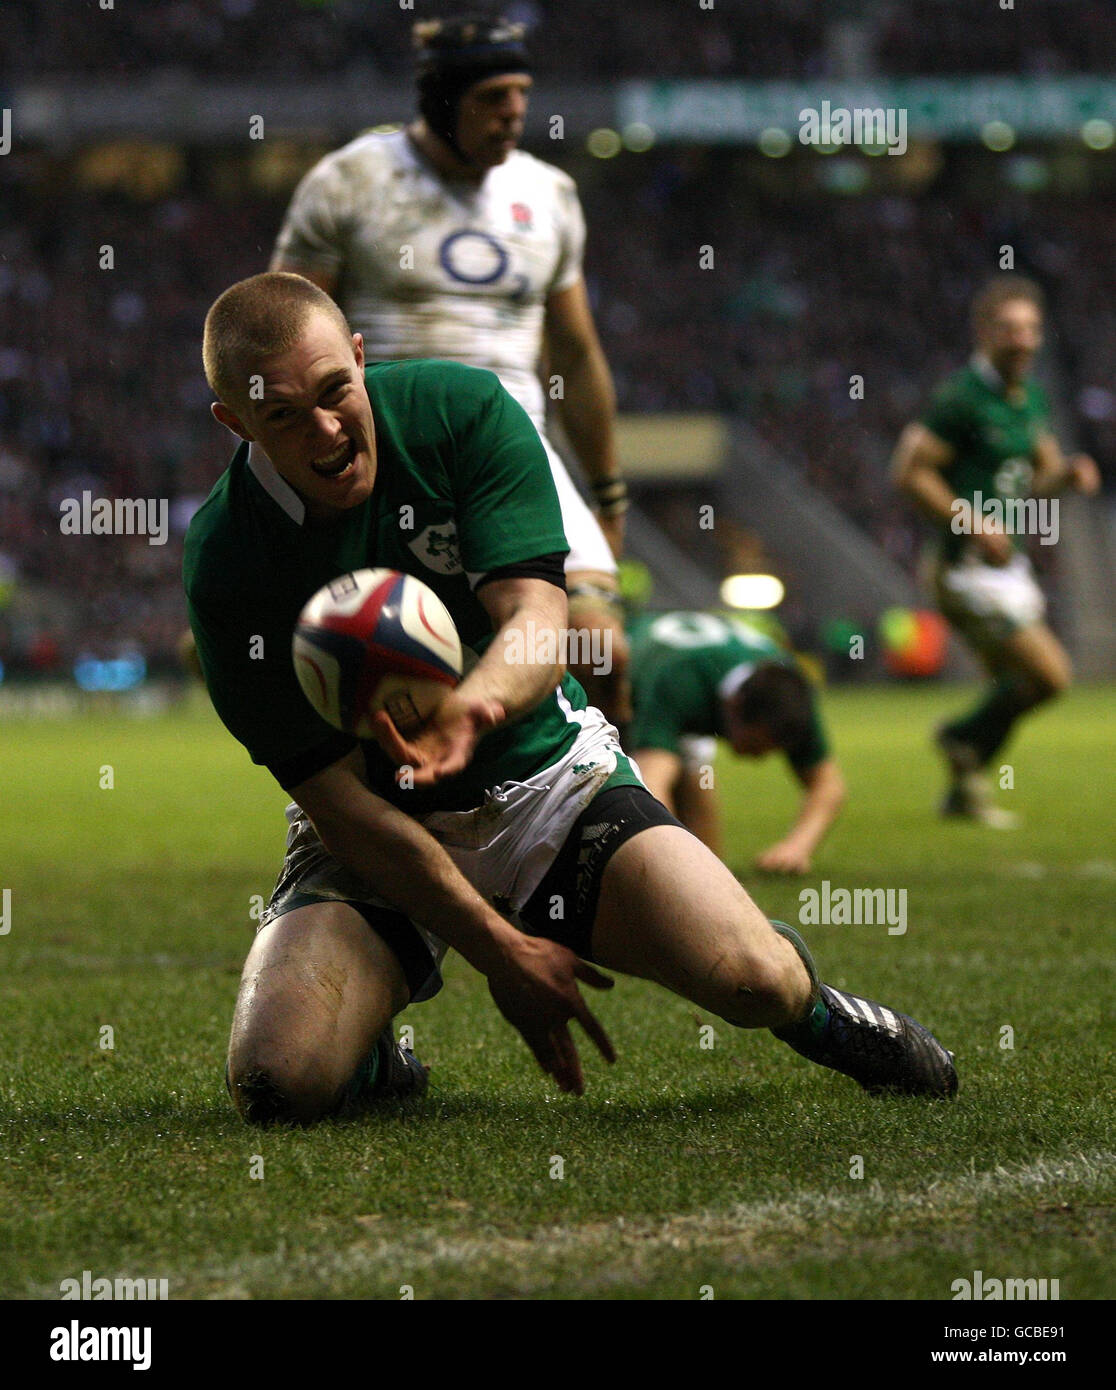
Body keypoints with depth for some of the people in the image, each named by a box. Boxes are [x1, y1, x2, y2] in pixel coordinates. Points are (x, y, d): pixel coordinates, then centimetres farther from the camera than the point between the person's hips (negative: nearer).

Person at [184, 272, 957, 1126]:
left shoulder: (462, 410, -13)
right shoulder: (225, 566, -17)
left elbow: (537, 615, -21)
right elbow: (338, 800, -17)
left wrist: (472, 708, -46)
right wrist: (500, 952, -21)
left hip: (551, 782, 1)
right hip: (376, 836, -1)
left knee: (749, 977, -24)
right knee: (276, 1080, -27)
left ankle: (803, 995, 16)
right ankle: (368, 1051, 11)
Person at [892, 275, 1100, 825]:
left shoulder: (1030, 397, 11)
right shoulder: (962, 398, -16)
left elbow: (1039, 475, 21)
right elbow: (910, 470, -18)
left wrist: (1068, 472, -2)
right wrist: (974, 523, -20)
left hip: (1008, 567, 9)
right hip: (969, 568, -9)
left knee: (1012, 687, 13)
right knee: (1049, 676, -13)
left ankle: (964, 791, 26)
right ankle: (966, 740, 7)